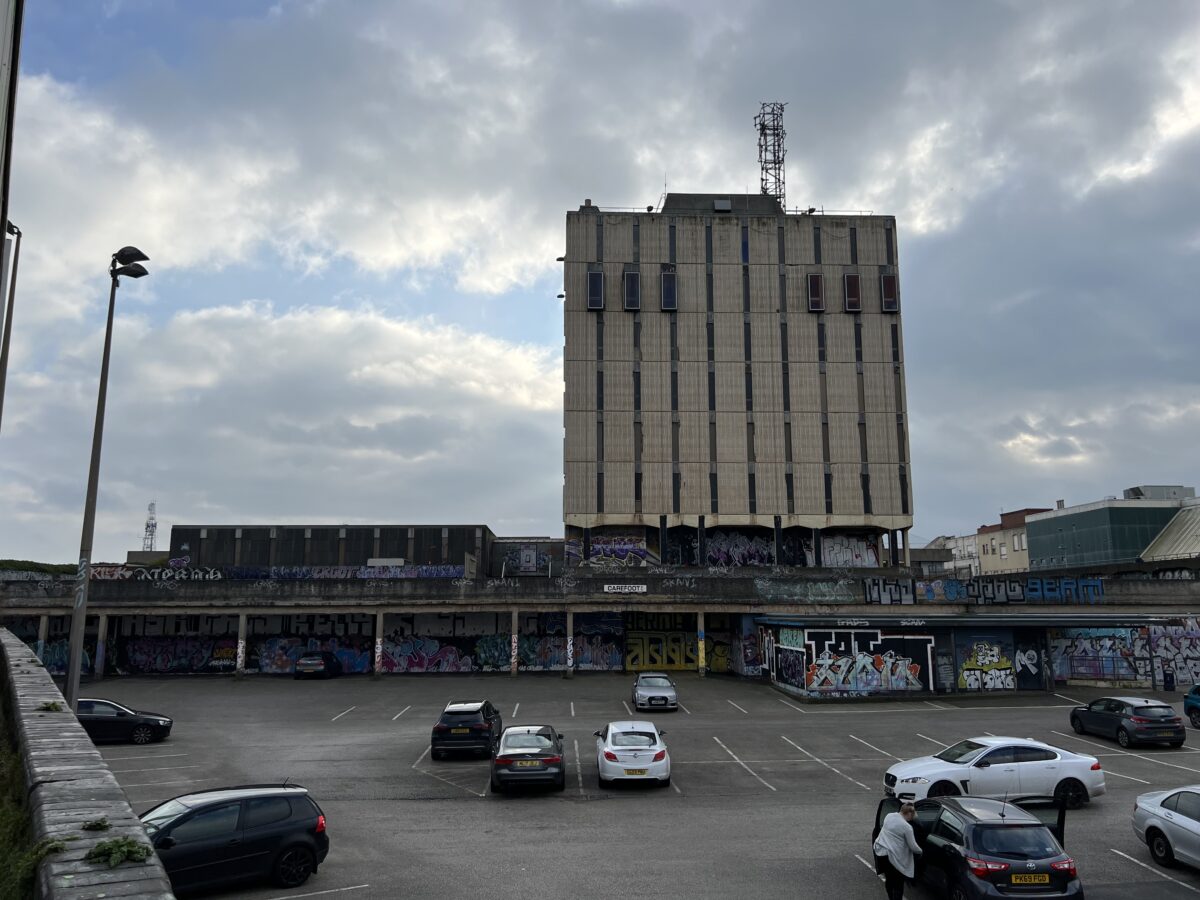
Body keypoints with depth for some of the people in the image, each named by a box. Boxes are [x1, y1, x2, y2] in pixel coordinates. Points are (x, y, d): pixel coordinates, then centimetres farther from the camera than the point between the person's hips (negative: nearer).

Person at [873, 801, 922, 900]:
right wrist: (920, 852, 14)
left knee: (889, 879, 21)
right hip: (890, 855, -7)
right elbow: (913, 847, -5)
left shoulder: (889, 815, 7)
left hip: (879, 851, 7)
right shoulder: (907, 827, -13)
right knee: (898, 884, 4)